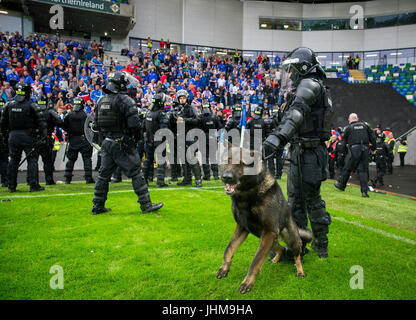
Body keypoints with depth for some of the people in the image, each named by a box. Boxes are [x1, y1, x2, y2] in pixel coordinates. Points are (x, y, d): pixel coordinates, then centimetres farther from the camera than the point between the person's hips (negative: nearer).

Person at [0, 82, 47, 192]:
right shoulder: (31, 106, -7)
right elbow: (41, 121, -10)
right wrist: (43, 136, -5)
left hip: (13, 135, 4)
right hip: (27, 136, -4)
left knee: (14, 160, 11)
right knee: (32, 159, 2)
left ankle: (11, 186, 16)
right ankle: (33, 185, 0)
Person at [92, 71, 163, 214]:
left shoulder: (101, 101, 11)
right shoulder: (125, 100, -11)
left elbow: (96, 124, 14)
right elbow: (134, 123, -17)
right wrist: (135, 136, -2)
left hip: (107, 143, 7)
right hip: (122, 144, -7)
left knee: (104, 174, 13)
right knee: (136, 173, 0)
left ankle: (98, 206, 22)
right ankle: (146, 205, 4)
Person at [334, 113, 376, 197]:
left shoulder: (349, 128, 2)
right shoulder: (365, 125, 10)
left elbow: (345, 139, 10)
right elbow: (372, 136, 10)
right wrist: (373, 147, 15)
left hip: (354, 150, -3)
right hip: (365, 150, 3)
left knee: (347, 168, 9)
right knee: (363, 170, 4)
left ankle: (341, 185, 25)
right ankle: (364, 191, 0)